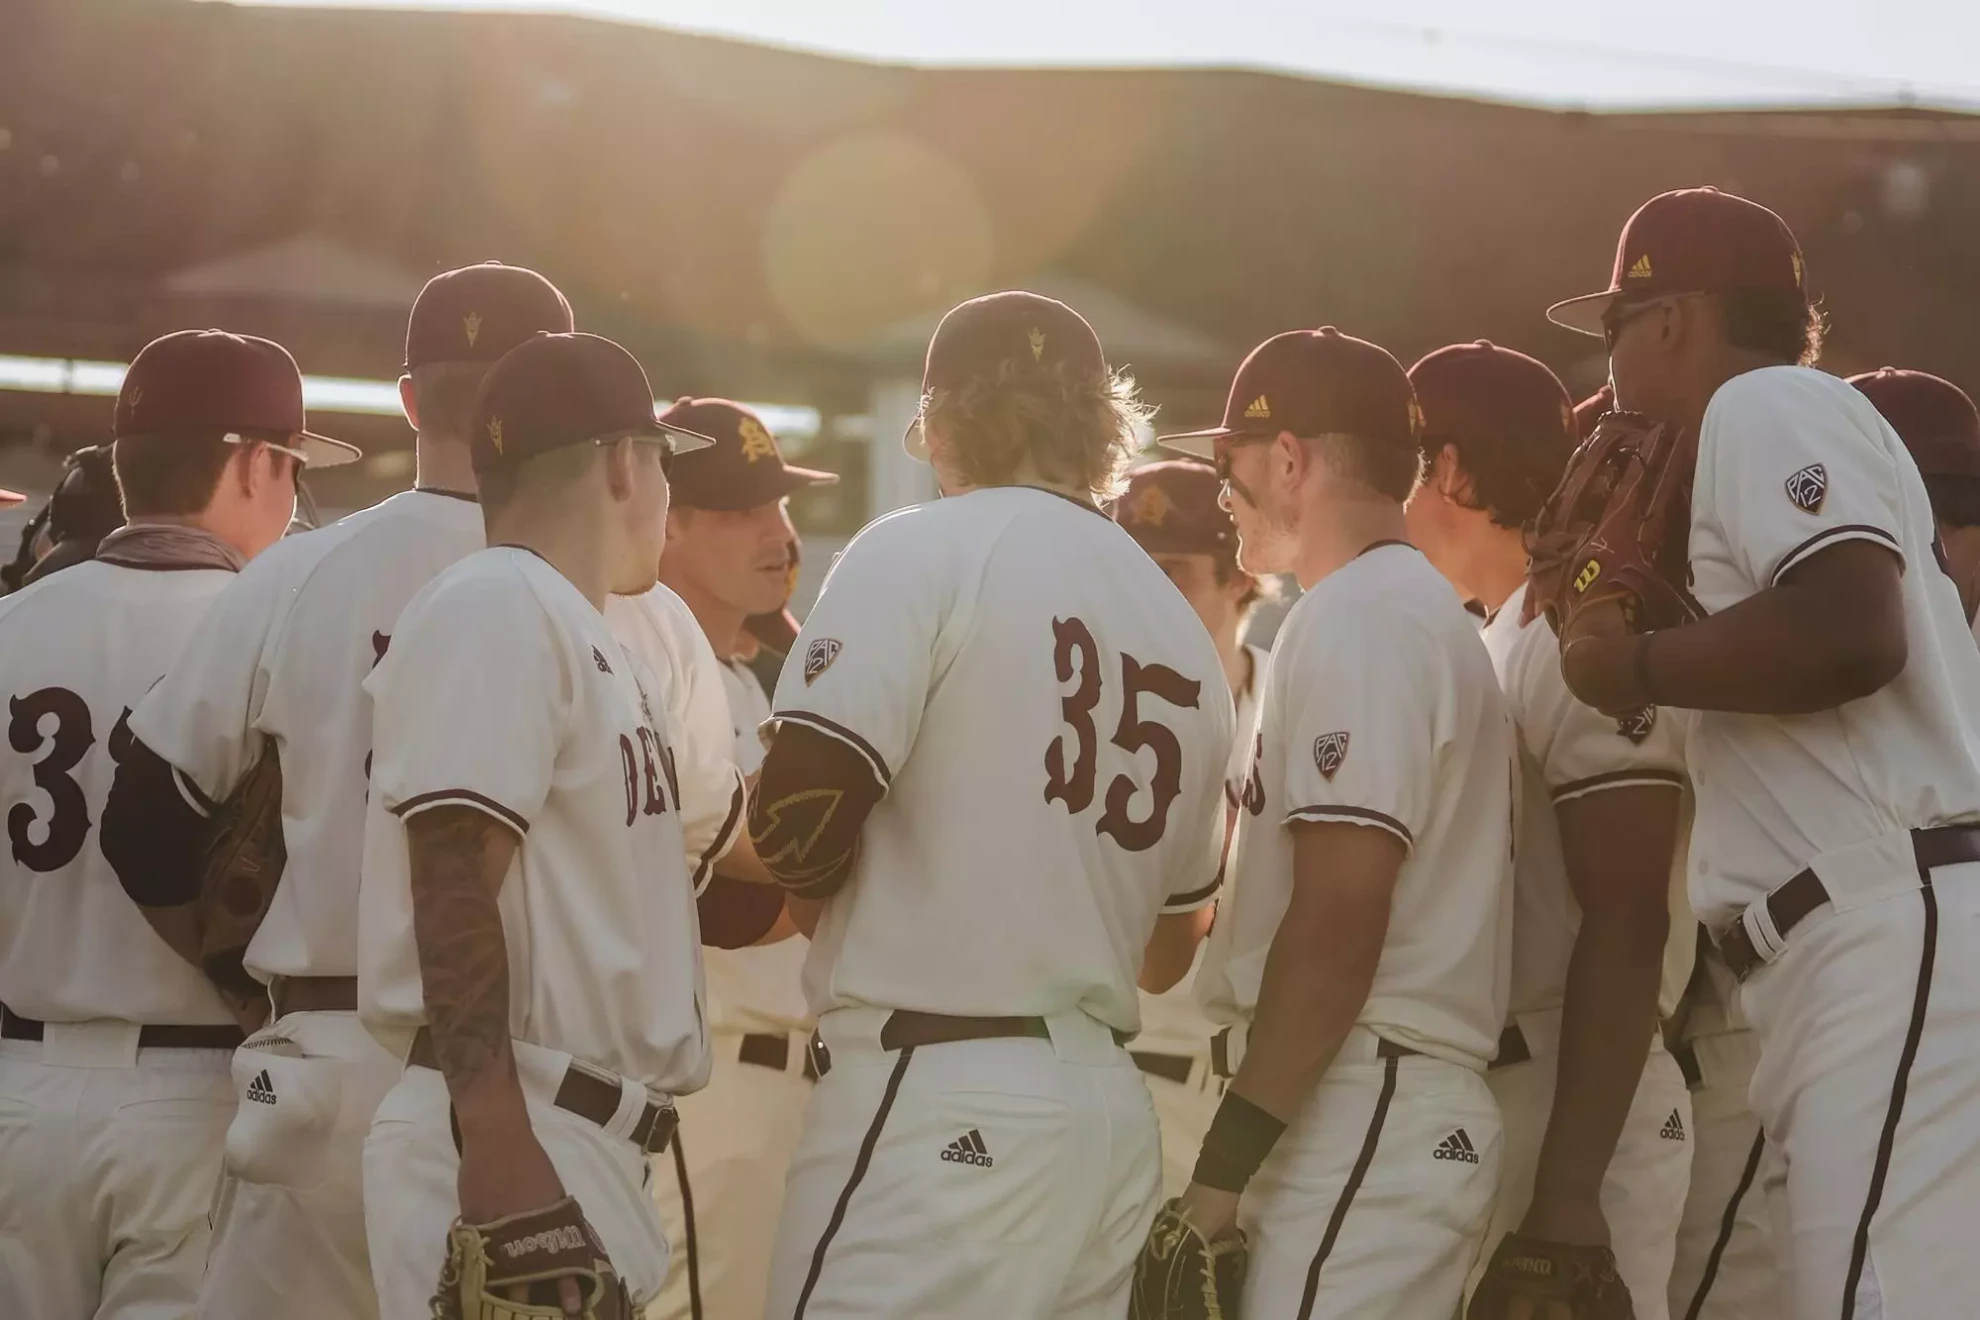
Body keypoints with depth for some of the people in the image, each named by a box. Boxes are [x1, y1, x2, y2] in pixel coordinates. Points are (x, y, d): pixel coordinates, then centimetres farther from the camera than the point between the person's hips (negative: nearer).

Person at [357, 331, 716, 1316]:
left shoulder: (593, 642, 20)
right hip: (511, 1140, -10)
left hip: (592, 1145, 10)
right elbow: (455, 886, -18)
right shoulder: (494, 605, -8)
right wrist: (497, 1145, -26)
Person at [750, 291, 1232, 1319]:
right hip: (1112, 1110, 7)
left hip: (937, 1104, -7)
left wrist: (810, 890, 6)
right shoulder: (1185, 632, 14)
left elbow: (797, 820, -14)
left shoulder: (924, 554, -5)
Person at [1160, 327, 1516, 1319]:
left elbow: (1339, 919, -19)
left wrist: (1230, 1148, -17)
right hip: (1415, 1113, 10)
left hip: (1361, 1121, -10)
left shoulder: (1355, 618, -10)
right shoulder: (1424, 612, 20)